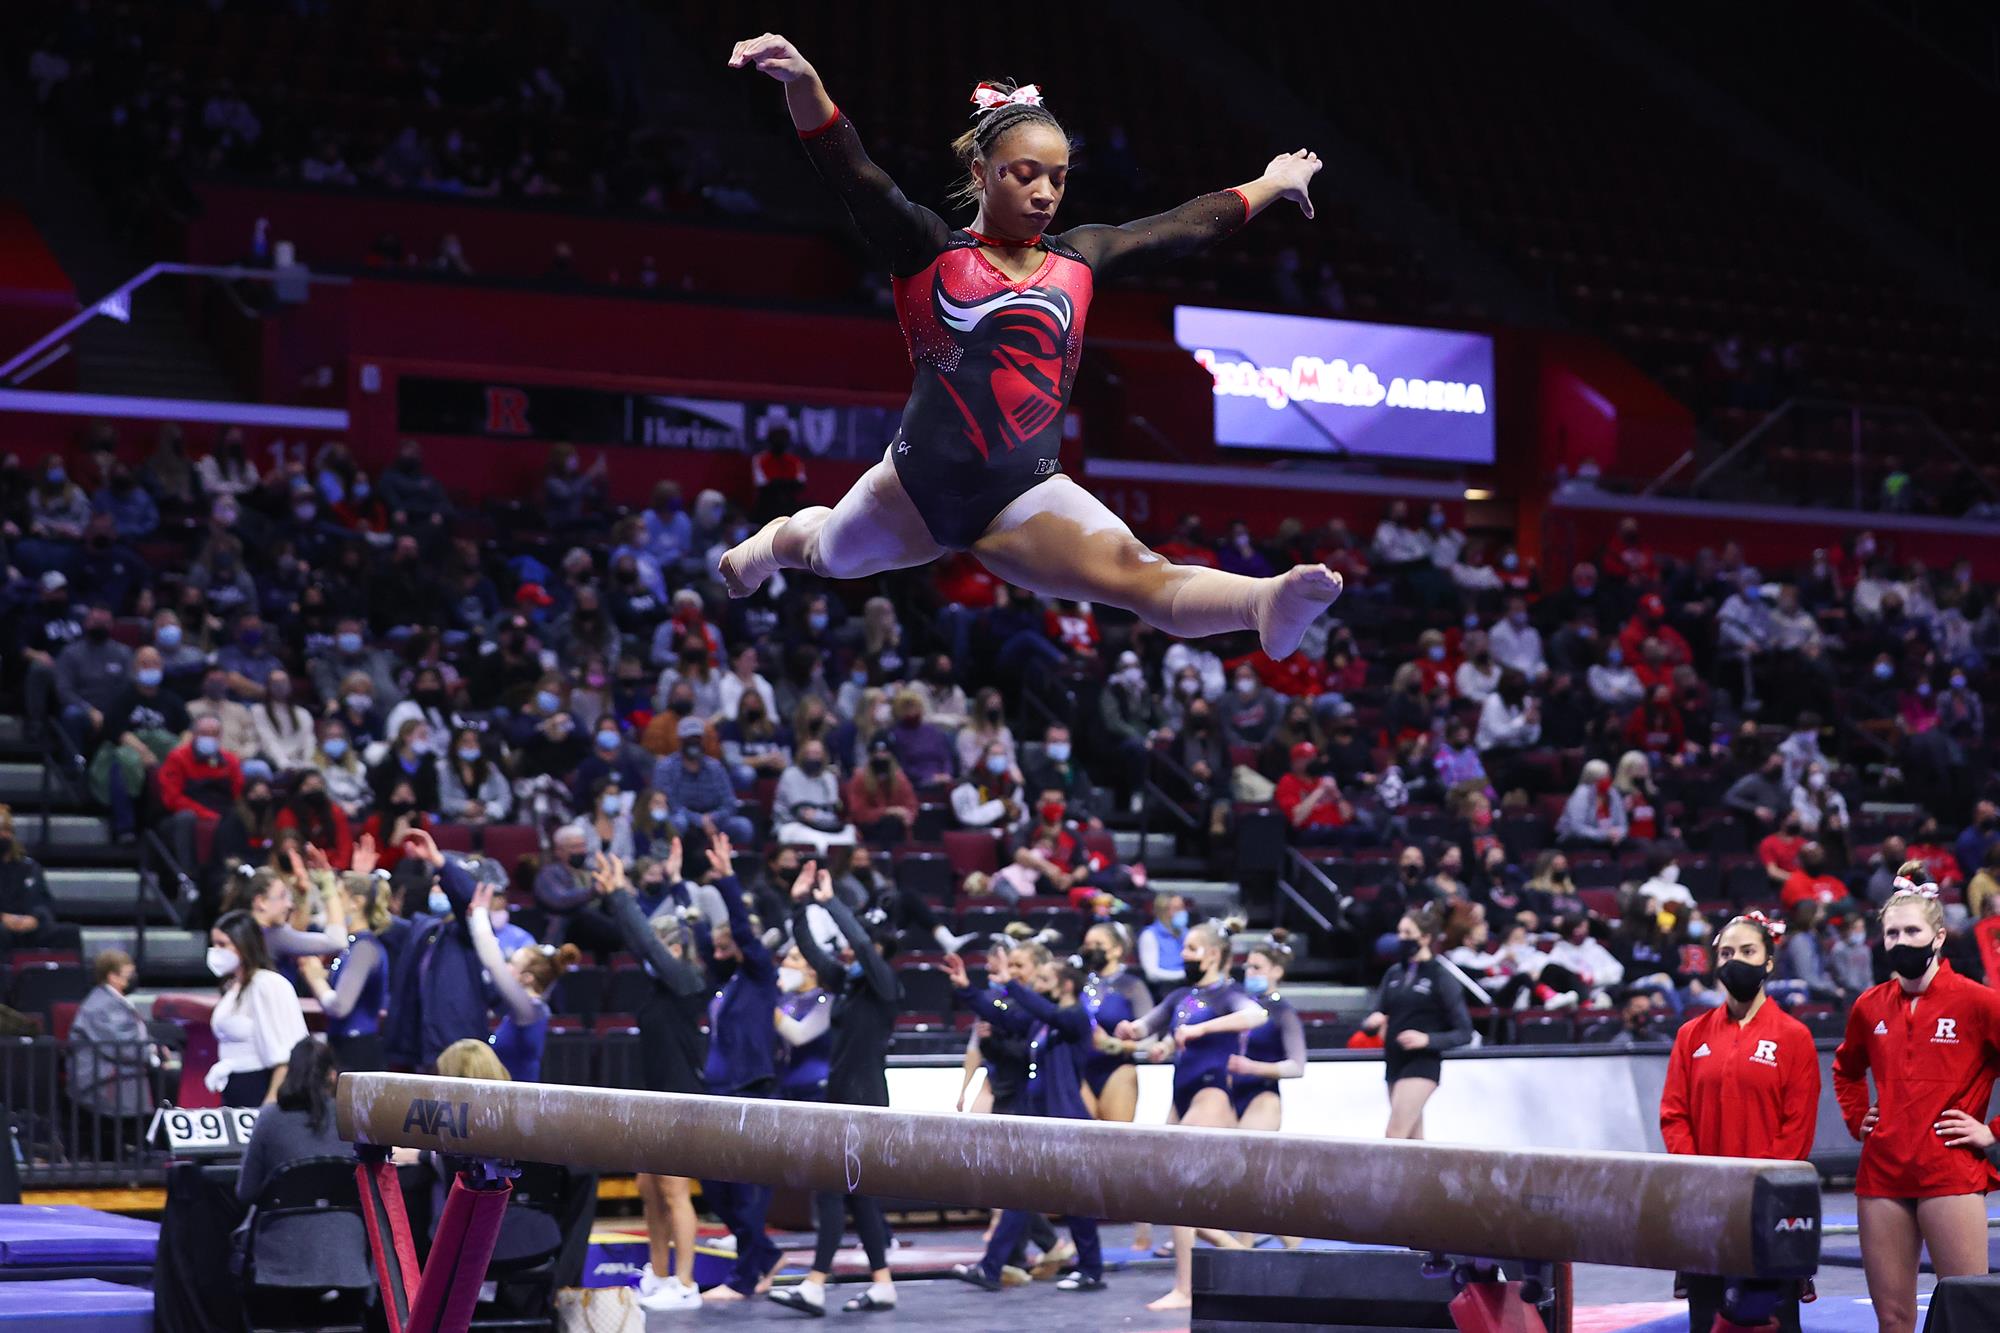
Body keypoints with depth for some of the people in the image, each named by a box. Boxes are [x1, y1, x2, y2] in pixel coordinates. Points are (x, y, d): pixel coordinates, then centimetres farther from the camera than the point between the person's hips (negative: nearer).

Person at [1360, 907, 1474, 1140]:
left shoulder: (1441, 978, -6)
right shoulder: (1394, 974, 10)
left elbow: (1464, 1032, -6)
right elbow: (1369, 1025, 13)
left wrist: (1427, 1039, -19)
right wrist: (1371, 1022, -11)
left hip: (1423, 1065, -7)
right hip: (1395, 1063, 7)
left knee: (1395, 1135, -15)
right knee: (1414, 1139, 12)